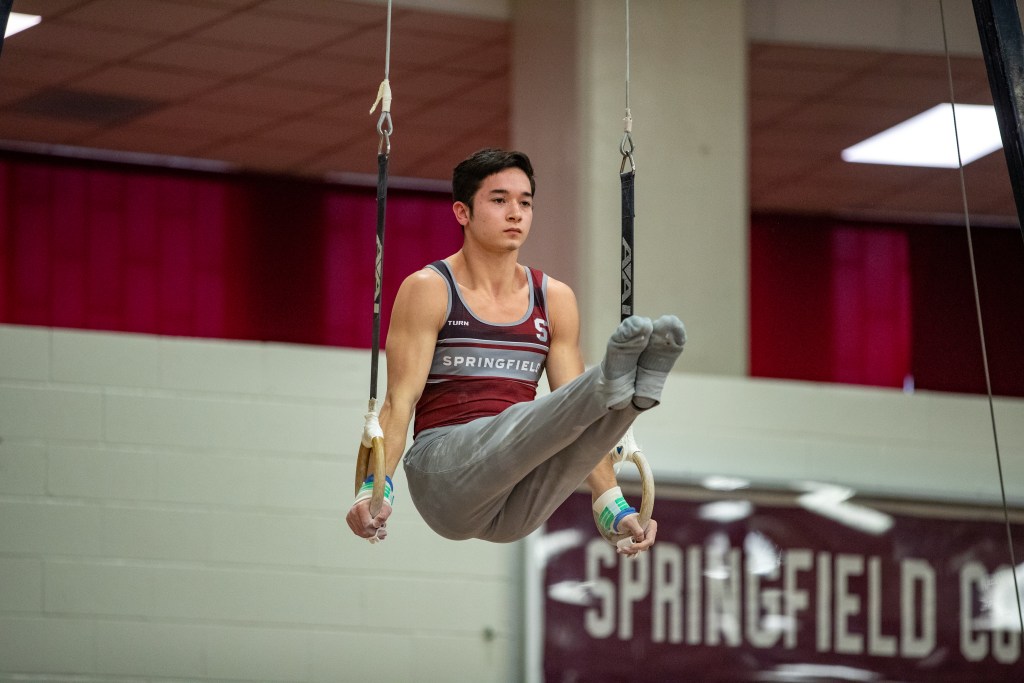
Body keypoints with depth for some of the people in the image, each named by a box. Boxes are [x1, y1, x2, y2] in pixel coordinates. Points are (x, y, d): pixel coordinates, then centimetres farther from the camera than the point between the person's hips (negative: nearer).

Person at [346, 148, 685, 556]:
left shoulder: (555, 300, 15)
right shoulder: (429, 291, 2)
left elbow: (572, 409, 14)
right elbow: (399, 400, -6)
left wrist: (612, 505, 5)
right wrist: (374, 487, -21)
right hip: (445, 472, -4)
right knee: (518, 426, -36)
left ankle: (631, 394, -55)